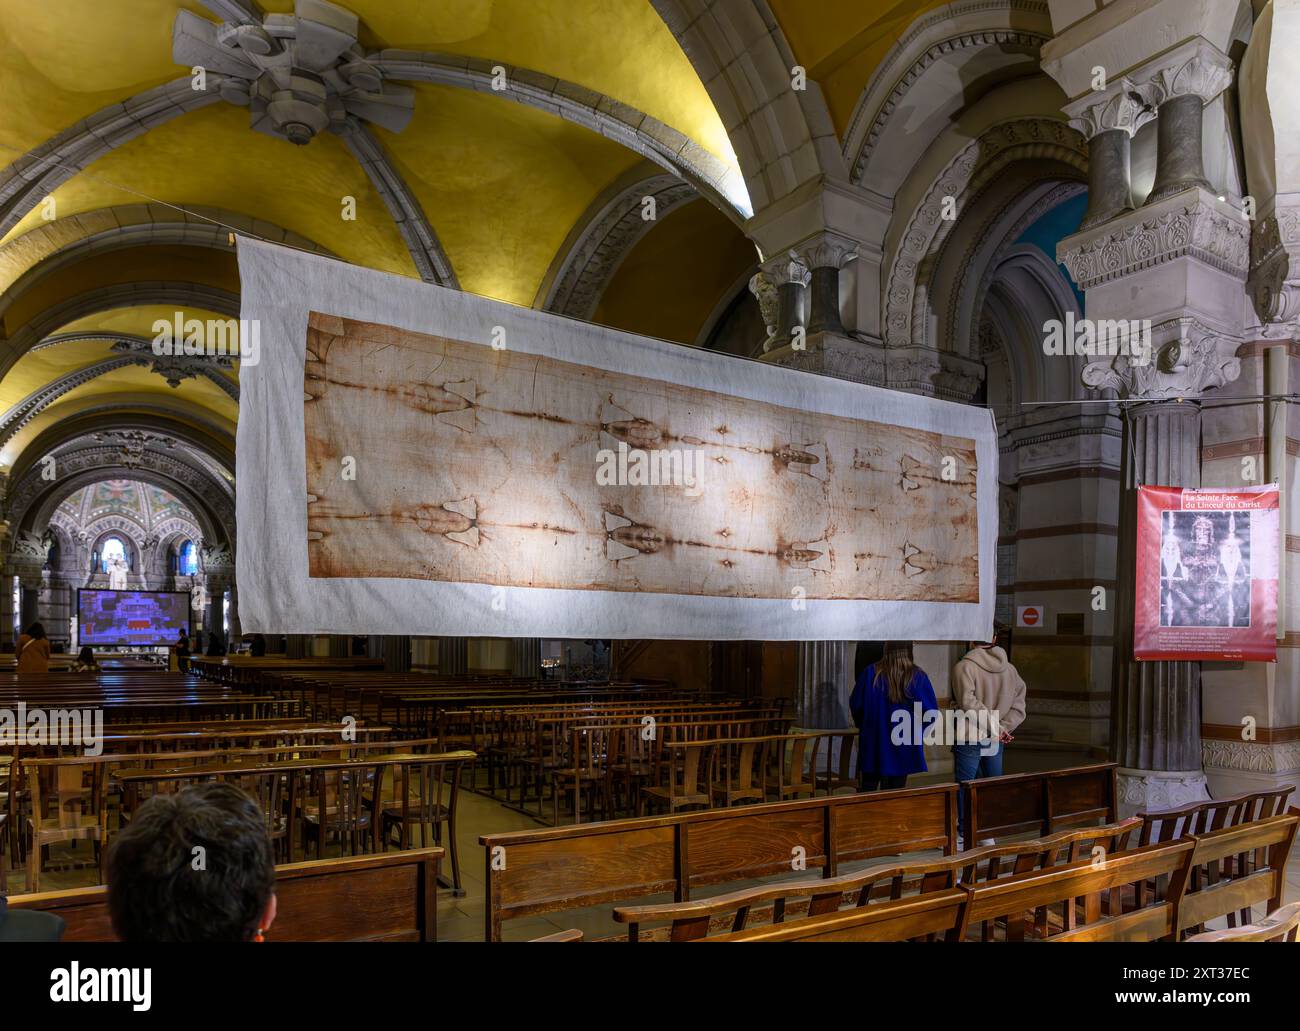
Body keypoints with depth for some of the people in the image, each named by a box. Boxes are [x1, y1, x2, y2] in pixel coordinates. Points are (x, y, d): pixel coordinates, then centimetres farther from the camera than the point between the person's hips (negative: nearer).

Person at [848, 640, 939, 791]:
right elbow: (931, 712, -8)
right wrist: (917, 730, 11)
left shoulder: (871, 673, -10)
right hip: (903, 750, 0)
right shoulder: (918, 676, -10)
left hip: (872, 746, 0)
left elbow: (855, 705, -3)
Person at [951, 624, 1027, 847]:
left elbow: (968, 704, -23)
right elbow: (1018, 705, 3)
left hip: (969, 739, -5)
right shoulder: (1009, 668, 4)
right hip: (996, 741, 5)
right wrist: (1003, 727, -4)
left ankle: (962, 835, 10)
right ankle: (989, 834, 24)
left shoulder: (964, 667, -14)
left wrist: (995, 726, -17)